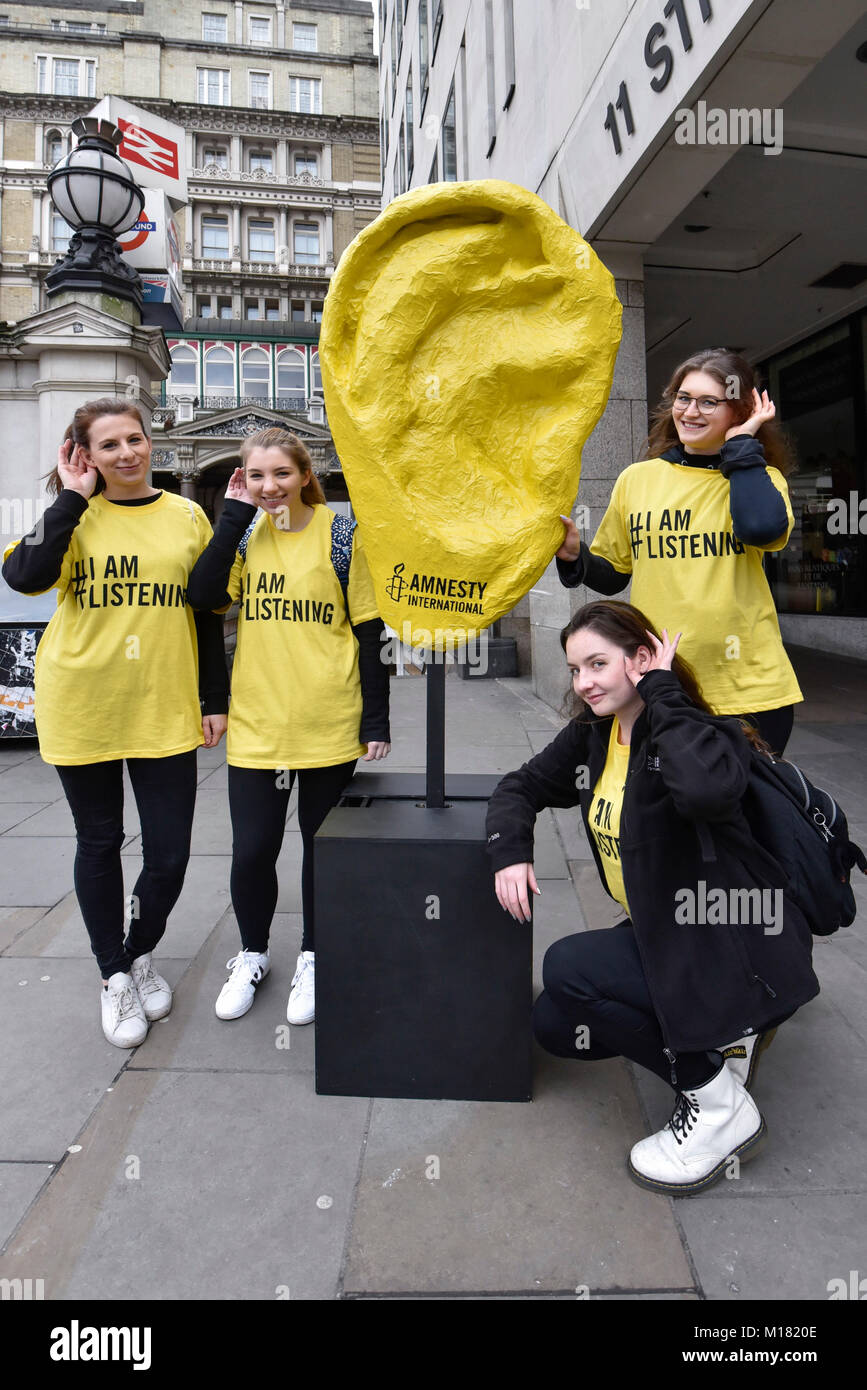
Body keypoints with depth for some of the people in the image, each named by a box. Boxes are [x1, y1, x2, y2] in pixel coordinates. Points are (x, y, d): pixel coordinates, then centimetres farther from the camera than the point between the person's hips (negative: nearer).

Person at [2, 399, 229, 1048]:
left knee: (169, 854, 2)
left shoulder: (187, 516, 5)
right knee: (99, 844, 11)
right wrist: (72, 497, -12)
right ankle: (115, 975, 31)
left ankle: (142, 952, 33)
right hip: (82, 708, 0)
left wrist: (215, 699, 4)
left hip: (166, 711, 1)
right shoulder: (75, 516, 2)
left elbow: (207, 614, 8)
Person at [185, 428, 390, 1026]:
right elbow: (204, 593, -11)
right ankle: (253, 953, 32)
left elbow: (369, 631, -2)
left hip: (331, 725, -2)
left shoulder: (340, 535, -2)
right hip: (256, 723, 2)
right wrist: (236, 513, -10)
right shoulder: (244, 533, 7)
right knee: (251, 851, 5)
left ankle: (313, 958, 33)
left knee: (323, 846, 12)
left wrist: (377, 722, -6)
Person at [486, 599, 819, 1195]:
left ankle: (720, 1104, -4)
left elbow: (709, 787, -46)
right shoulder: (593, 734, 1)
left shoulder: (709, 731, -21)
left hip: (735, 950, -8)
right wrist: (509, 849, -11)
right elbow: (523, 785, 9)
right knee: (555, 1026, 5)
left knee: (568, 966, -22)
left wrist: (661, 693, -31)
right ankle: (718, 1039, 16)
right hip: (664, 934, 8)